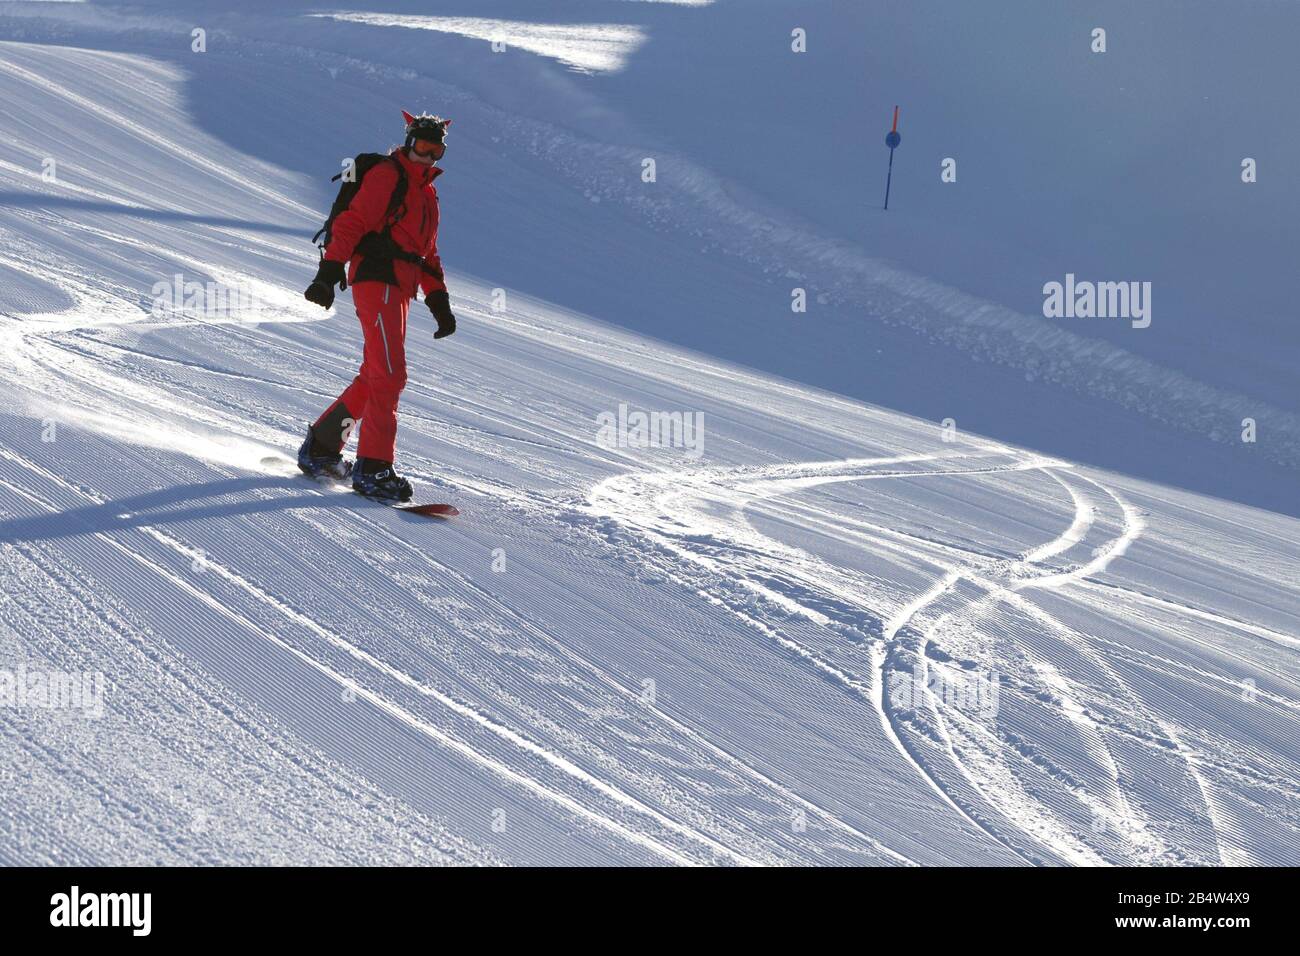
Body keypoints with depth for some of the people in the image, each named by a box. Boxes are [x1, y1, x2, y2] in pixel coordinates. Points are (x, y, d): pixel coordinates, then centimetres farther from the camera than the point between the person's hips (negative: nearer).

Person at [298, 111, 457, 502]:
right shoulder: (386, 176, -5)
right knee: (390, 374, -14)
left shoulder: (426, 193, 23)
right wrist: (329, 273, -24)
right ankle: (372, 468, -14)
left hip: (397, 290, 9)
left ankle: (320, 450, 19)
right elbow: (350, 223, -14)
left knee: (373, 377, 11)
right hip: (377, 280, -9)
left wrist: (439, 302, 21)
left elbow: (427, 254, 28)